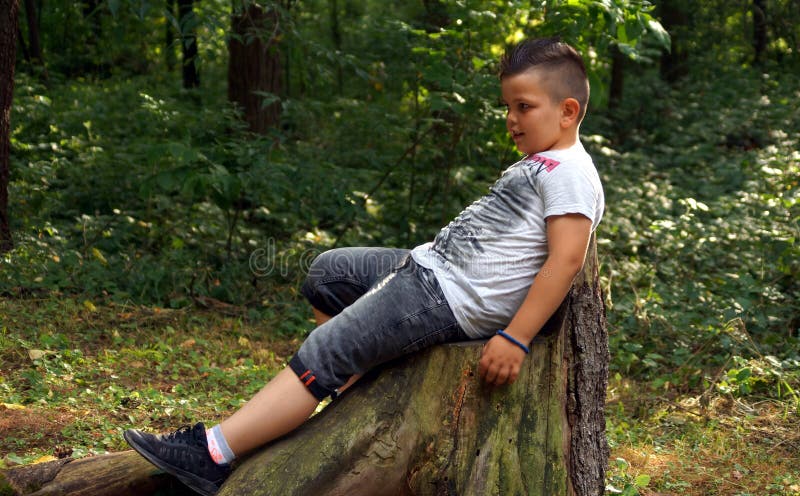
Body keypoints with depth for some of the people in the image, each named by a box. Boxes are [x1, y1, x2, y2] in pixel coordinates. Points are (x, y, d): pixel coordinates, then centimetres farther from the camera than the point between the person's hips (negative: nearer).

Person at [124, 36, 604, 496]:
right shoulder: (537, 164, 15)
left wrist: (515, 338, -29)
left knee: (324, 351, -16)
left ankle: (215, 454, -17)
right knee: (327, 273, 22)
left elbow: (567, 258, -26)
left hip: (448, 299, -11)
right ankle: (353, 382, 19)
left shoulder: (569, 174, -16)